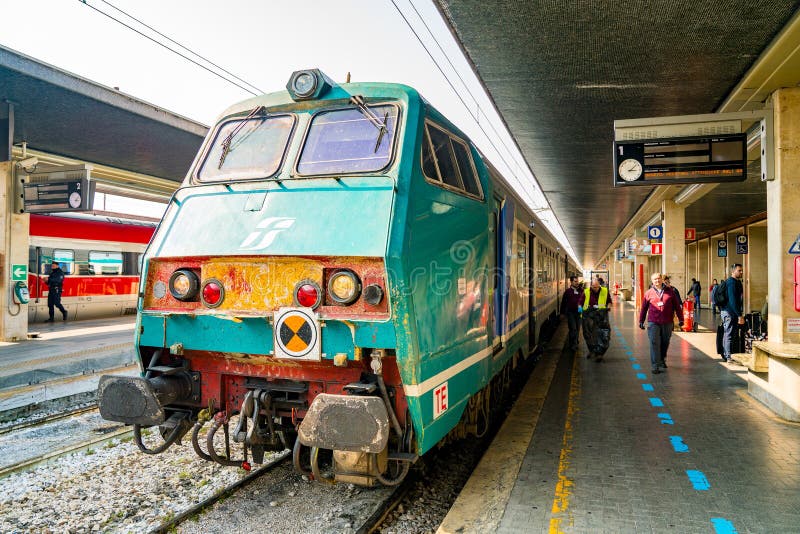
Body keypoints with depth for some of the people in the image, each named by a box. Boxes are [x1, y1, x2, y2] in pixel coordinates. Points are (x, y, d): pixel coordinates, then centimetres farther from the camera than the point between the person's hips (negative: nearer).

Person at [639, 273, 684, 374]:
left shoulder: (670, 292, 7)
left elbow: (677, 306, 10)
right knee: (654, 343, -8)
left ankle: (662, 361, 35)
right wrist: (641, 321, 12)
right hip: (653, 323, -2)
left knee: (665, 343, 13)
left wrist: (680, 319, 8)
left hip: (667, 323, 2)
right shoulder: (648, 293, 4)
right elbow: (644, 308, 10)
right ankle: (655, 366, -8)